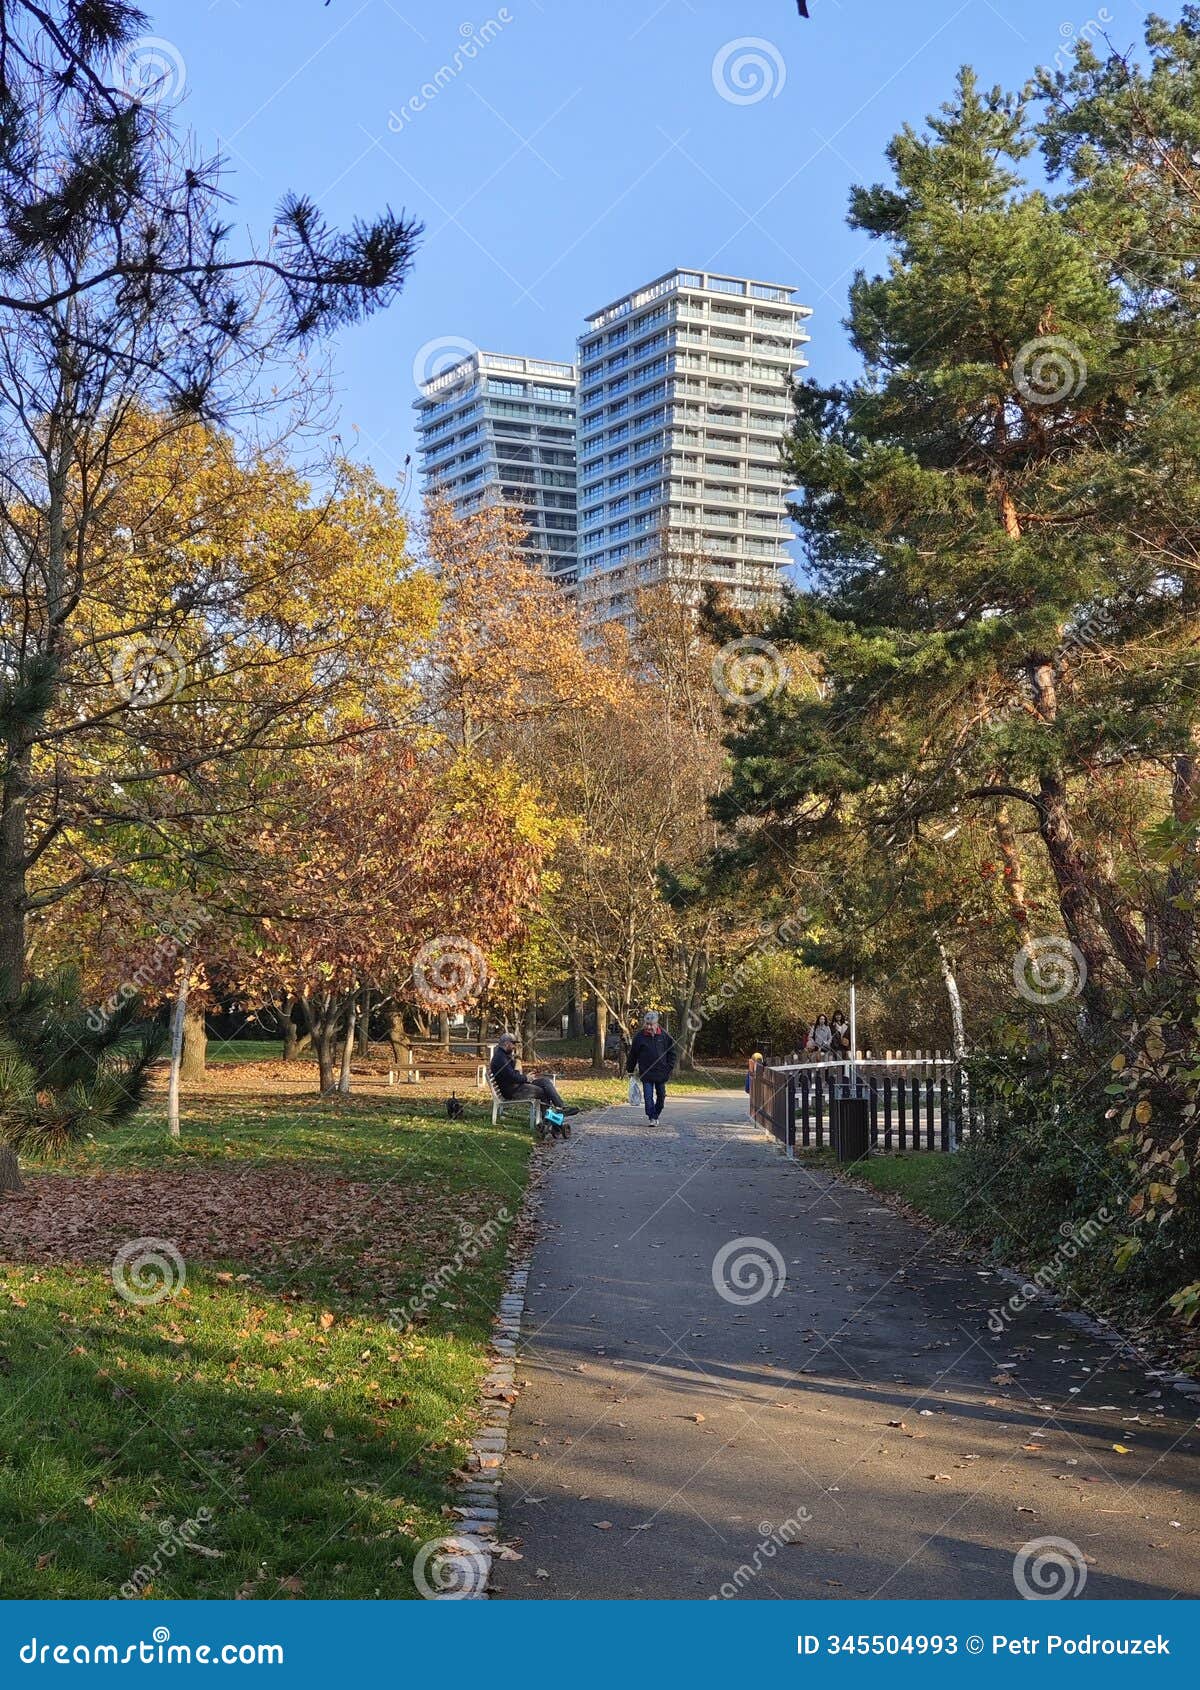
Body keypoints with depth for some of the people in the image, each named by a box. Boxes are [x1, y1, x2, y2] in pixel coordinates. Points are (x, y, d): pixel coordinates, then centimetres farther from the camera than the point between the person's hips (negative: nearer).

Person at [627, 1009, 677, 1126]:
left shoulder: (664, 1035, -1)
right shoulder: (639, 1036, -3)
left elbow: (671, 1053, 7)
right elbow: (633, 1054, 5)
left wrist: (670, 1068, 0)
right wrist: (631, 1070, 6)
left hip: (661, 1072, 2)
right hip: (646, 1072, -2)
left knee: (661, 1095, 10)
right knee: (648, 1096, -7)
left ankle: (656, 1116, 27)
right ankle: (651, 1117, -2)